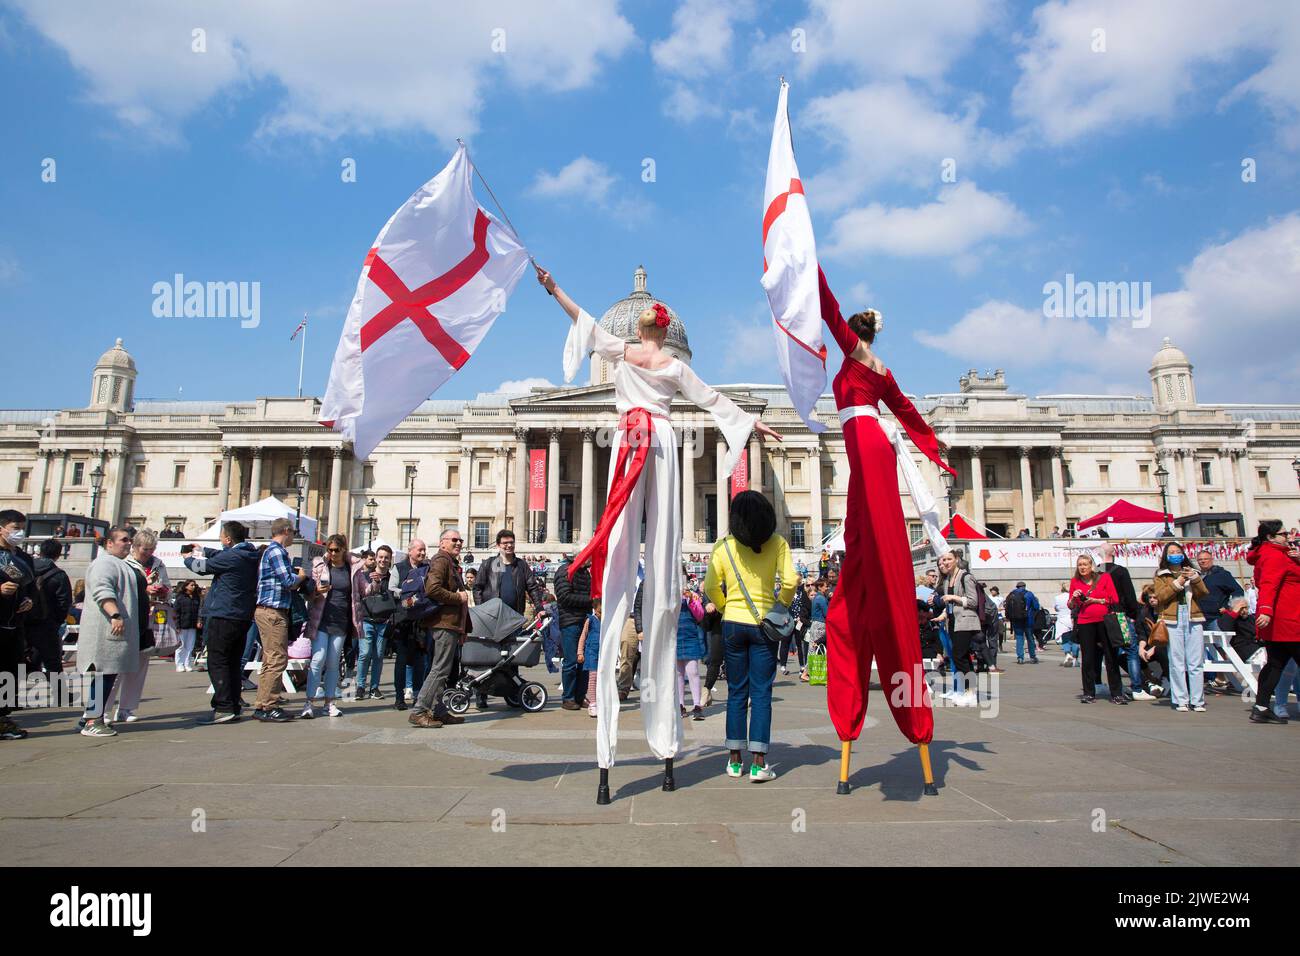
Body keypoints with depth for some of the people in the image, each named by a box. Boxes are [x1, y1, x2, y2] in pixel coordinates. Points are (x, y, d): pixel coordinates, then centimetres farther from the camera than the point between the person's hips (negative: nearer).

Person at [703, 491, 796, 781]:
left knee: (736, 692, 11)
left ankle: (735, 759, 15)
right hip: (764, 624, -1)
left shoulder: (723, 546, -2)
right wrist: (781, 605, 5)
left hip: (733, 624, 1)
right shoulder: (776, 543, -4)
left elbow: (711, 588, -4)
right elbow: (790, 581, -11)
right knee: (761, 694, 4)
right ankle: (758, 763, 2)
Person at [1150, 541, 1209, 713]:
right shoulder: (1161, 575, 12)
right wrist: (1177, 584, -11)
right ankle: (1180, 700, 1)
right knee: (1177, 663, -3)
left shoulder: (1192, 572, 19)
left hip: (1193, 620, 2)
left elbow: (1203, 593, 5)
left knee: (1196, 663, -1)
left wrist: (1195, 579, -10)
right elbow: (1160, 597, -3)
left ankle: (1197, 700, 3)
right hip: (1172, 620, -2)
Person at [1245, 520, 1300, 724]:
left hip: (1274, 622, 10)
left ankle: (1261, 708, 8)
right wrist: (1266, 610, -39)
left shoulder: (1268, 554, 19)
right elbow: (1268, 585, -27)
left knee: (1275, 663, 9)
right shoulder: (1275, 556, -13)